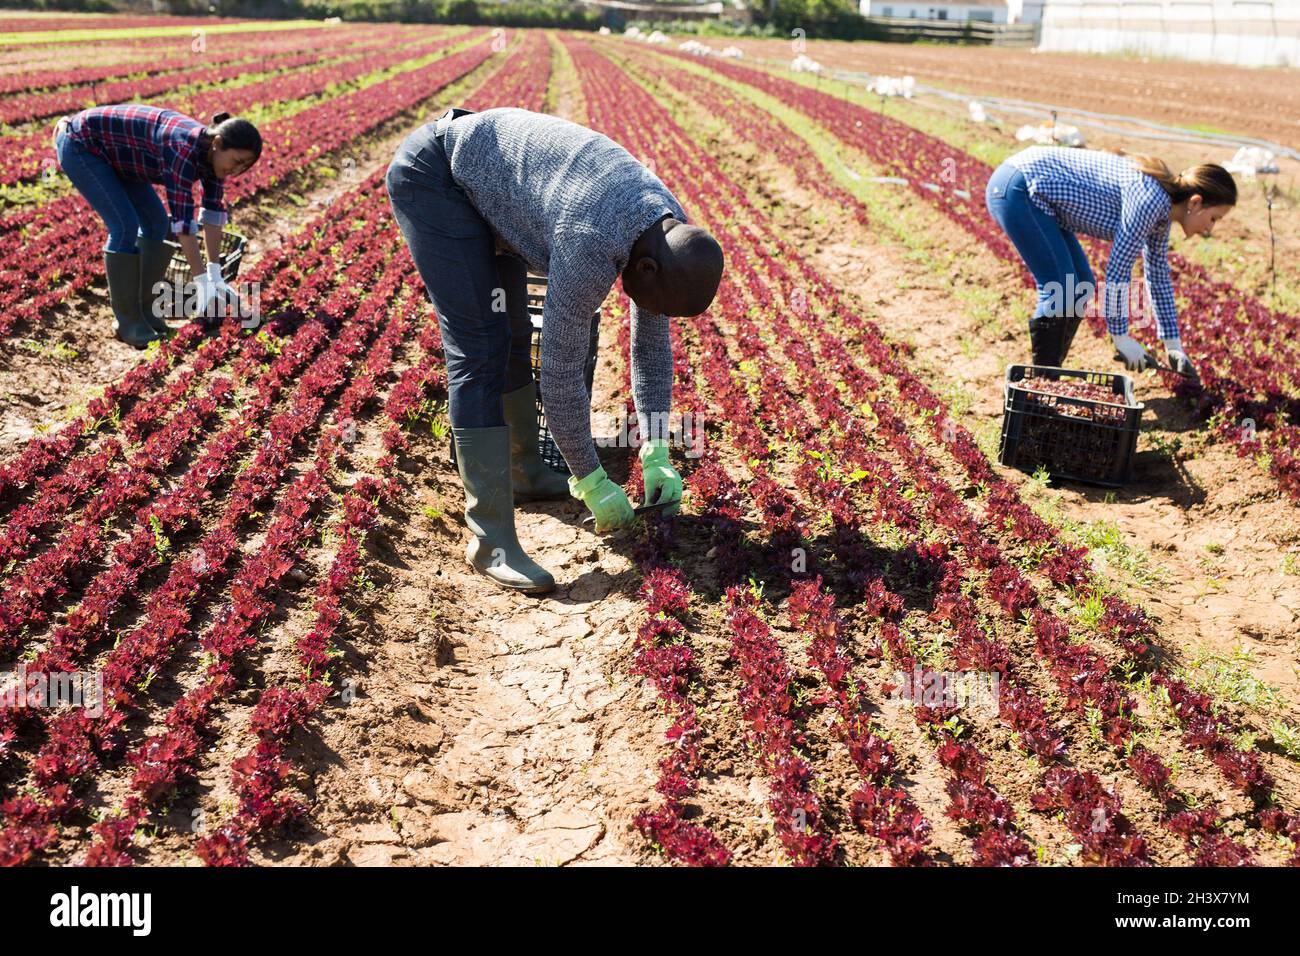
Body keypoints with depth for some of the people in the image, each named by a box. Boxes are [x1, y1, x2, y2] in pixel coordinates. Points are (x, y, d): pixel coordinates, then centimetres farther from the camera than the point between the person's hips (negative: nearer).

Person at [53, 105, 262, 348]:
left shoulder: (212, 152, -11)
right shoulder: (183, 148, -36)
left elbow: (214, 212, -6)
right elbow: (183, 220, -38)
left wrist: (215, 273, -10)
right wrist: (202, 282, -37)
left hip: (114, 151, 9)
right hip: (81, 144, -9)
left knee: (156, 222, 3)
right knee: (125, 226, -16)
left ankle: (145, 309, 13)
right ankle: (127, 321, -5)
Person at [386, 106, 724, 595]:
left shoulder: (670, 230, -8)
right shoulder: (592, 248, -34)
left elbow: (652, 341, 3)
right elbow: (562, 370, -27)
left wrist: (657, 456, 0)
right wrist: (593, 482, -15)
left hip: (481, 181, 9)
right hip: (433, 170, -9)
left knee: (511, 333, 15)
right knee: (480, 349, -15)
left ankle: (524, 470, 34)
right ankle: (492, 538, -13)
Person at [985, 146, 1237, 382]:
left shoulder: (1162, 207, 8)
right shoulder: (1150, 199, -20)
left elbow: (1158, 276, 15)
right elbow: (1117, 271, -19)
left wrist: (1173, 345, 17)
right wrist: (1121, 338, -11)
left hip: (1035, 195, 10)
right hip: (1016, 190, -10)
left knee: (1080, 285, 10)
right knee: (1060, 290, -10)